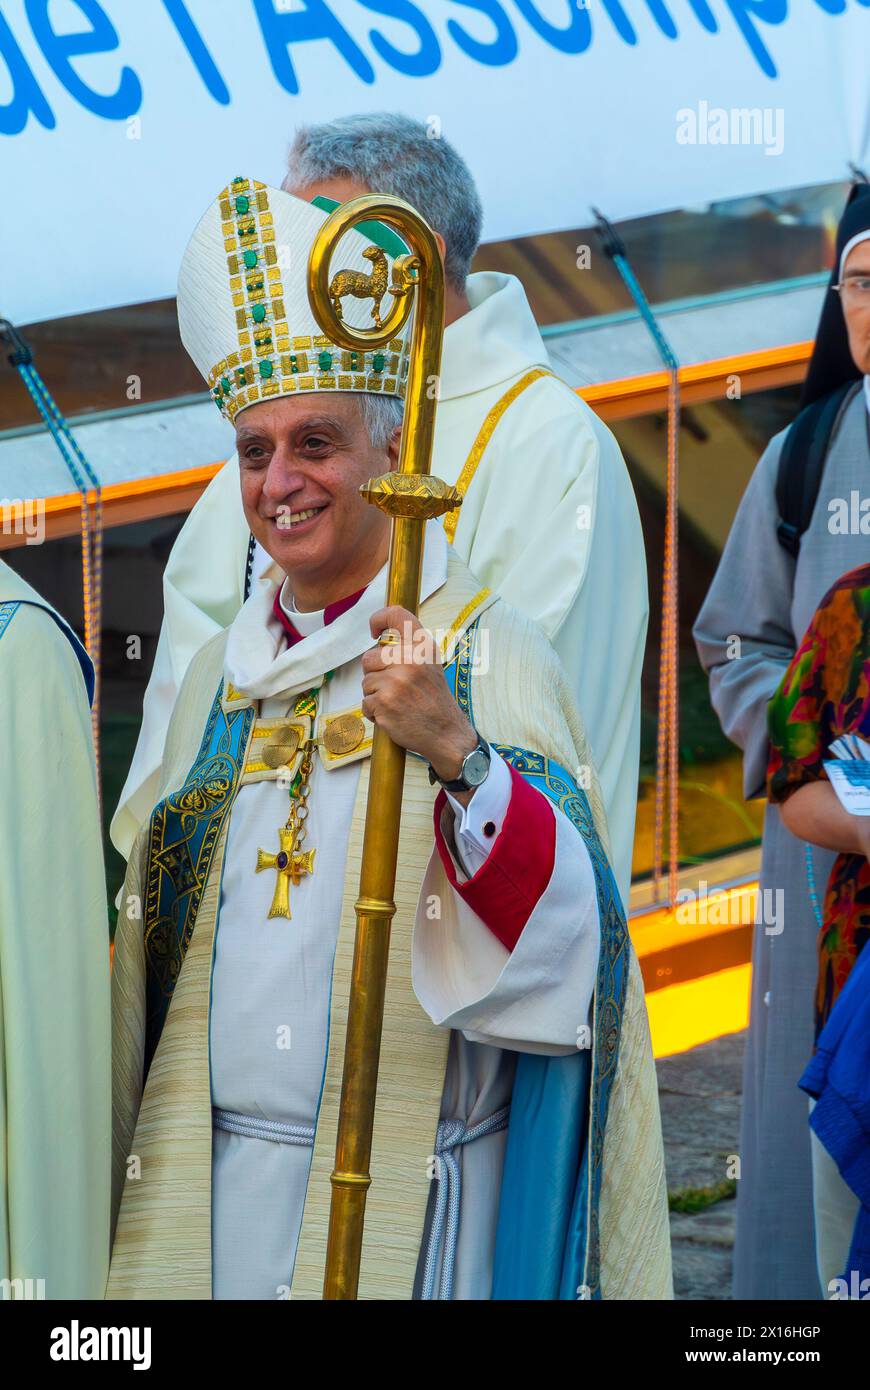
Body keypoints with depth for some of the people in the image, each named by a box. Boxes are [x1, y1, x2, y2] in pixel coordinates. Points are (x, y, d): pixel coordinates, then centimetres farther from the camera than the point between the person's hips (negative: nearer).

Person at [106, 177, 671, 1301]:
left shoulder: (487, 652, -7)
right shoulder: (222, 671, 9)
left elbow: (565, 926, -20)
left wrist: (457, 755, -34)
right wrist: (131, 1159, 12)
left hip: (405, 1190, -4)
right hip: (211, 1182, 5)